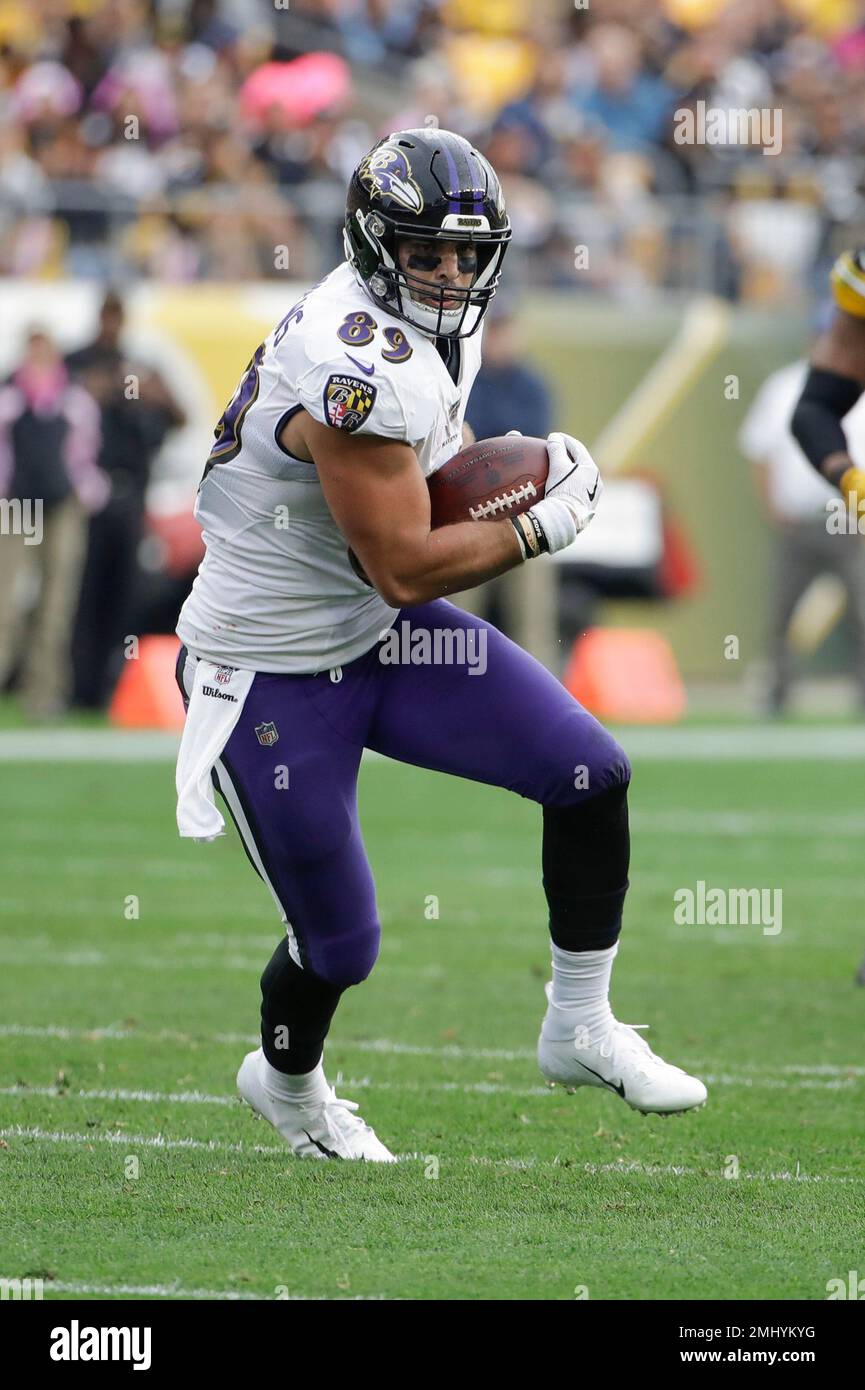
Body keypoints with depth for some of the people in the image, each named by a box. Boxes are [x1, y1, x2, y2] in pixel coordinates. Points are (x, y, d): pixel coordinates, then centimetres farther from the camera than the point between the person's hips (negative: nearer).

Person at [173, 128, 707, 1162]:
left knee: (591, 776, -5)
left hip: (379, 638, 9)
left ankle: (581, 1028, 12)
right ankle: (287, 1083, 37)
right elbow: (405, 568, -27)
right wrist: (544, 523, -16)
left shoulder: (436, 327, 1)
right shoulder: (358, 365, -30)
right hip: (273, 677, -8)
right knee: (338, 946, 3)